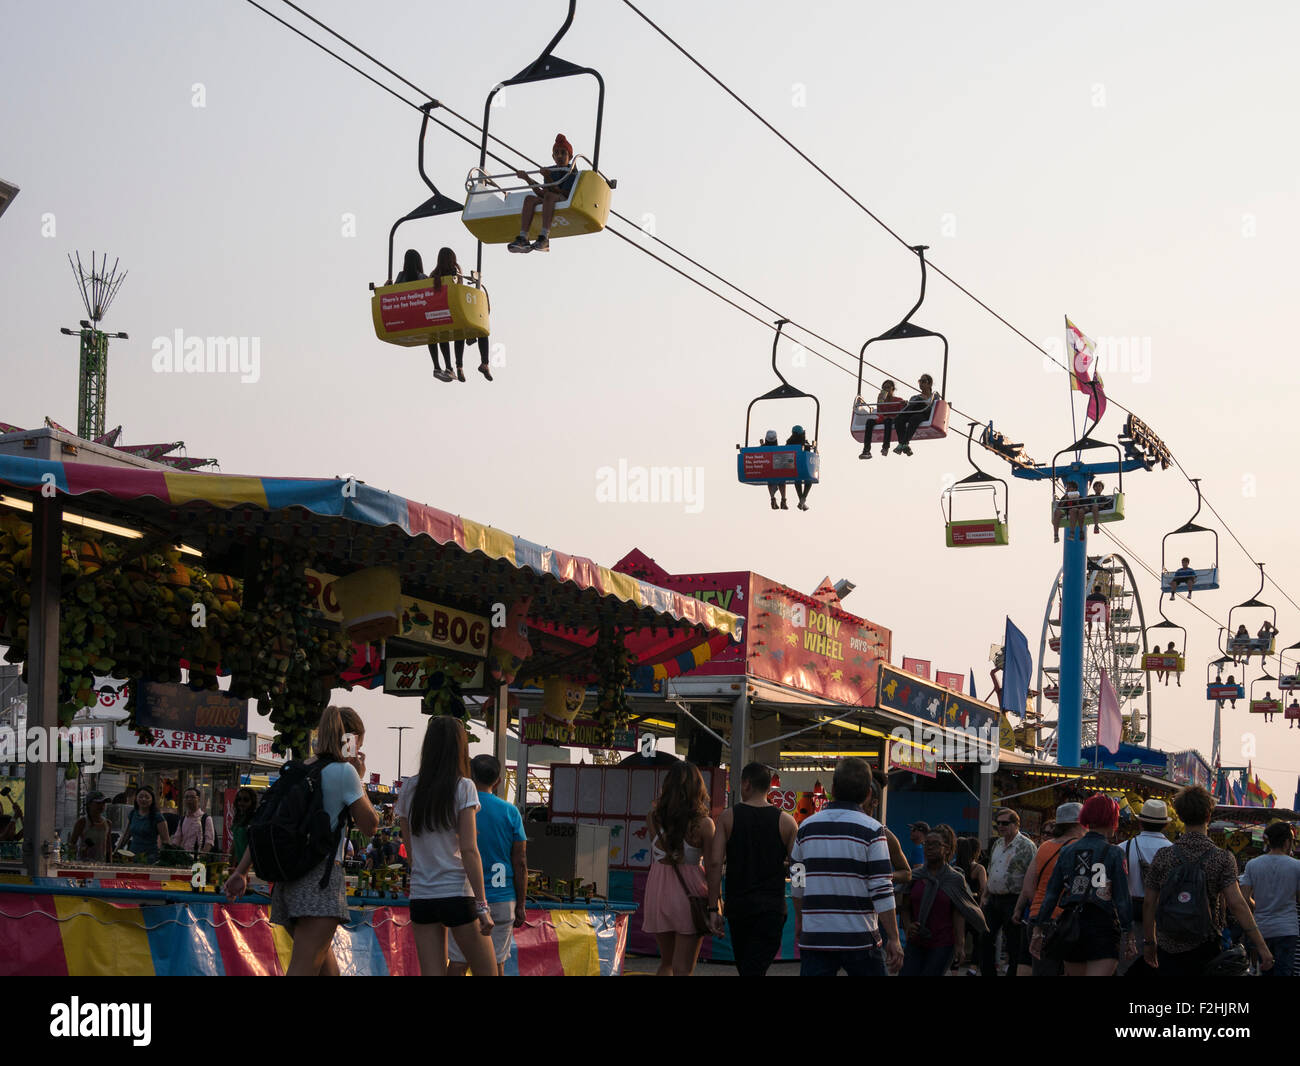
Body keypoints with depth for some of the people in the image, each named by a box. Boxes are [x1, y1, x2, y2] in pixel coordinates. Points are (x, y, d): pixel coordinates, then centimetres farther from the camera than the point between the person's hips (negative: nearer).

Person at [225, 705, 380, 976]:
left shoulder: (291, 771, 14)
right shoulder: (344, 771, -5)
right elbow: (370, 824, 1)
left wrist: (241, 870, 12)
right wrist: (359, 779, 11)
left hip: (288, 877, 8)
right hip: (321, 877, -8)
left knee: (324, 963, 22)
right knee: (303, 970, -14)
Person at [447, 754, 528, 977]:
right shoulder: (510, 812, -1)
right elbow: (520, 864, -1)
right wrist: (521, 906, 6)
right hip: (501, 899, 0)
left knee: (458, 963, 6)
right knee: (496, 964, 6)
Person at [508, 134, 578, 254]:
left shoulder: (572, 171, 0)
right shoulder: (550, 171, 16)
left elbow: (563, 193, -12)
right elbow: (541, 194, 7)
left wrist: (549, 179, -19)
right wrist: (527, 179, 0)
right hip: (550, 203, 6)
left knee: (550, 196, -36)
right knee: (530, 198, -21)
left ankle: (544, 238, -50)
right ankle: (523, 238, -38)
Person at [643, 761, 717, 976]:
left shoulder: (653, 818, -3)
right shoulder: (703, 824, -11)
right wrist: (715, 907, -2)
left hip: (658, 892, 3)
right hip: (689, 893, -3)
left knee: (666, 962, 21)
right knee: (683, 969, 2)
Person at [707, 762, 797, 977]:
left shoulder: (728, 817, 0)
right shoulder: (786, 822, 0)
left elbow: (714, 863, -5)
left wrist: (713, 909, -2)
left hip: (737, 905, 1)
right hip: (771, 908, -1)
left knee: (746, 968, 17)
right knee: (756, 970, -5)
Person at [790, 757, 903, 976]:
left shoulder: (806, 827, 5)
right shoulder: (872, 830, -7)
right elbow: (882, 891, -11)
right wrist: (893, 939, -6)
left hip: (814, 937, 3)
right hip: (859, 938, -3)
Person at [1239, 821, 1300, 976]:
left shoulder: (1252, 865, 0)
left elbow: (1245, 898, -2)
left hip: (1261, 929, 3)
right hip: (1286, 929, -3)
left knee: (1267, 972, 15)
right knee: (1284, 972, -5)